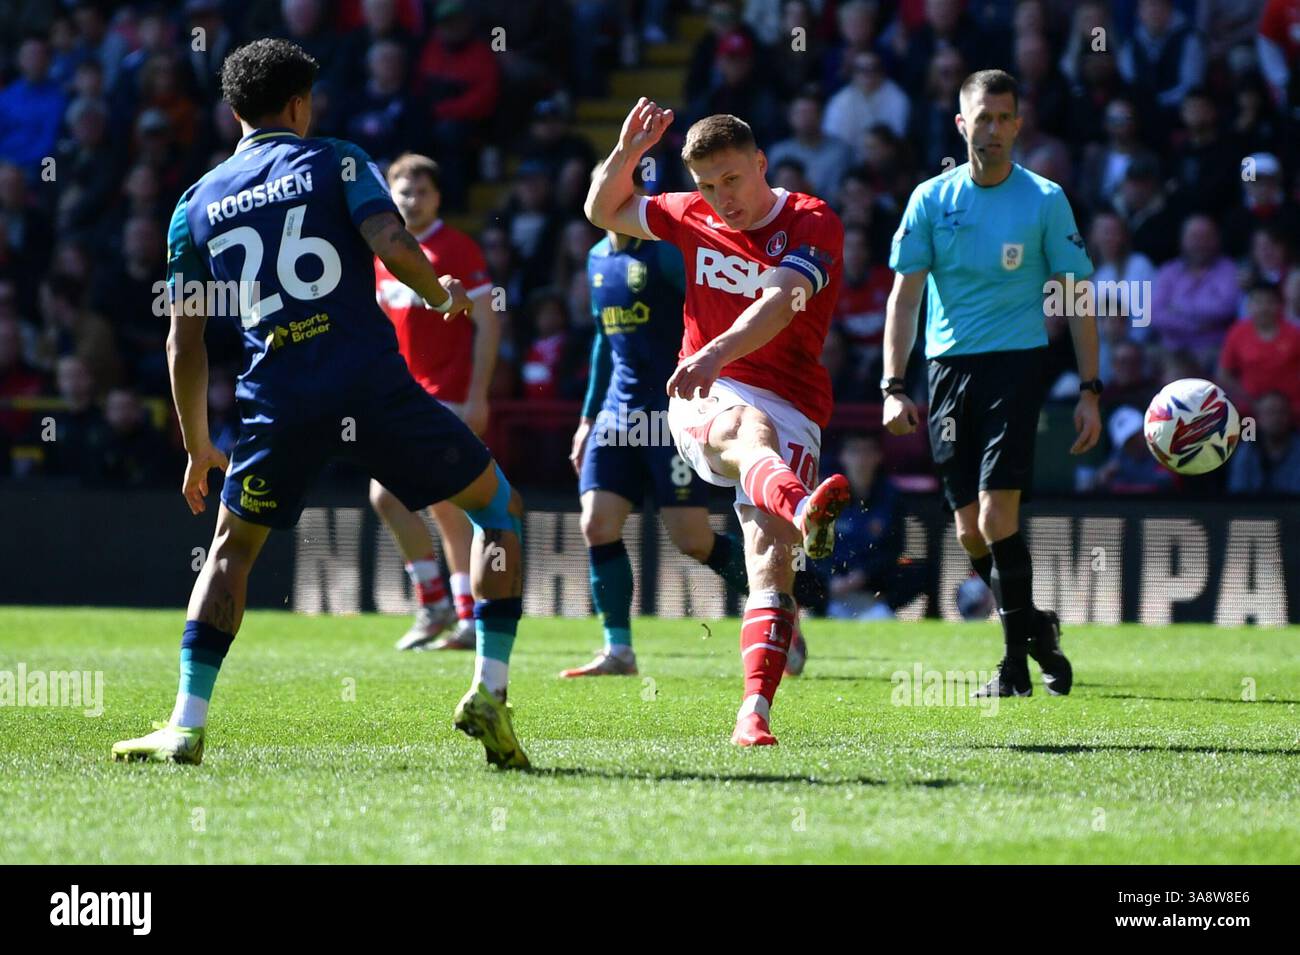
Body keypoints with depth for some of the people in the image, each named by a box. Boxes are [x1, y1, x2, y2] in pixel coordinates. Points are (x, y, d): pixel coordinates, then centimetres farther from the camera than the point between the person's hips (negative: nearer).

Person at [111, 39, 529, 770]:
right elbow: (392, 246, -12)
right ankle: (490, 693, 3)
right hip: (373, 385, -2)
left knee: (232, 548, 22)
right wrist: (441, 294, 10)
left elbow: (185, 341, 15)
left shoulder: (198, 205, 15)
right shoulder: (336, 163, 6)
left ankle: (186, 725, 9)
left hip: (278, 401, 3)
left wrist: (198, 448, 24)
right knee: (501, 507, 15)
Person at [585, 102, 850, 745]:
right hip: (705, 398, 1)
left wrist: (719, 352, -40)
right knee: (748, 431, -38)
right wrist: (626, 153, 8)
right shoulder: (692, 218, 13)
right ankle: (802, 509, -73)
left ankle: (755, 711, -22)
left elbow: (779, 302, -22)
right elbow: (604, 211, 30)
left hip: (791, 404, 0)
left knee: (773, 558, -16)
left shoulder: (812, 224, -4)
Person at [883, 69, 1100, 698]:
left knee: (996, 519, -14)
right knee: (969, 532, 2)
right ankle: (1035, 629, 23)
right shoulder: (931, 199, 5)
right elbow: (904, 296, 6)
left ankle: (1016, 659, -3)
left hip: (1016, 363, -3)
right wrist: (894, 386, -4)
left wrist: (1089, 391, -1)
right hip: (948, 366, 3)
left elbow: (1076, 299, 5)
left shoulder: (1045, 200, 1)